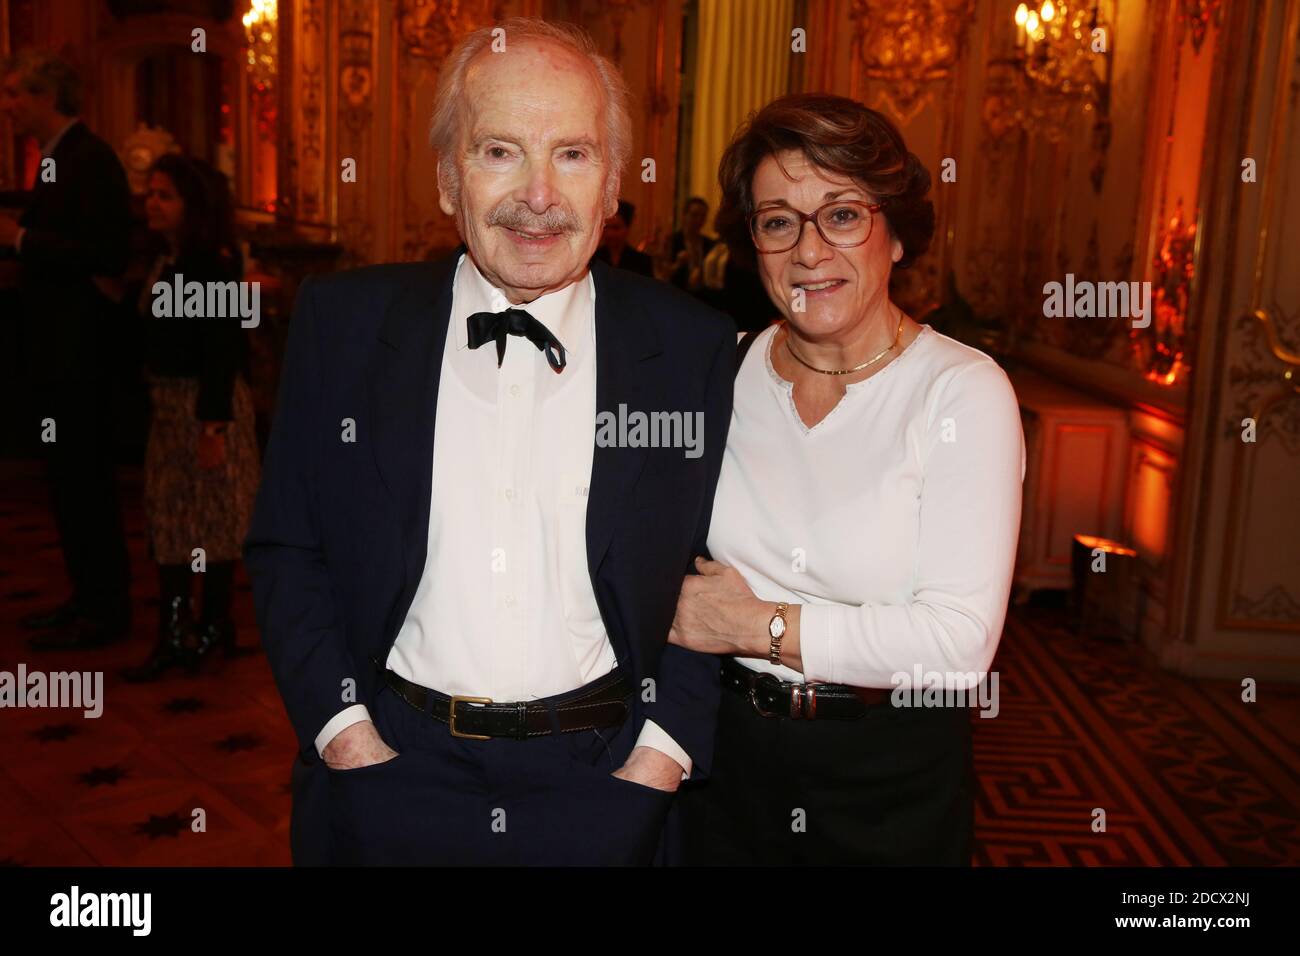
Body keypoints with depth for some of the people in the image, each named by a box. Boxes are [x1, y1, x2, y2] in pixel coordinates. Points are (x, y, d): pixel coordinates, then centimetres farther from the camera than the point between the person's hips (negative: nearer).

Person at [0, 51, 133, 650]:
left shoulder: (91, 160, -13)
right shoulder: (56, 159, 16)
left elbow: (108, 256, -21)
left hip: (79, 353, -10)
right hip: (57, 349, 10)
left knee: (85, 479, -3)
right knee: (69, 477, 15)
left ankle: (105, 608, 7)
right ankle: (88, 596, 25)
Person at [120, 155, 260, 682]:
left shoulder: (212, 264, -14)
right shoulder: (164, 262, 11)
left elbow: (220, 350, -19)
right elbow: (149, 332, 15)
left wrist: (214, 426, -22)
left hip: (208, 402, -9)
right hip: (168, 403, 9)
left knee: (213, 514, 0)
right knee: (168, 516, 13)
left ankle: (214, 628, 12)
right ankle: (173, 636, 23)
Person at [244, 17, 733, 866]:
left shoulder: (695, 349, -5)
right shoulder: (341, 323, -3)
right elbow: (287, 551, 2)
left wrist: (661, 752, -8)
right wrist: (344, 731, -6)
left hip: (602, 788, 0)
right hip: (388, 772, 1)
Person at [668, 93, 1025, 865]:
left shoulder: (964, 392, -15)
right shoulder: (728, 372, -2)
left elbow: (961, 642, -22)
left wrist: (758, 624, -18)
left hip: (894, 779, -3)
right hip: (731, 754, 3)